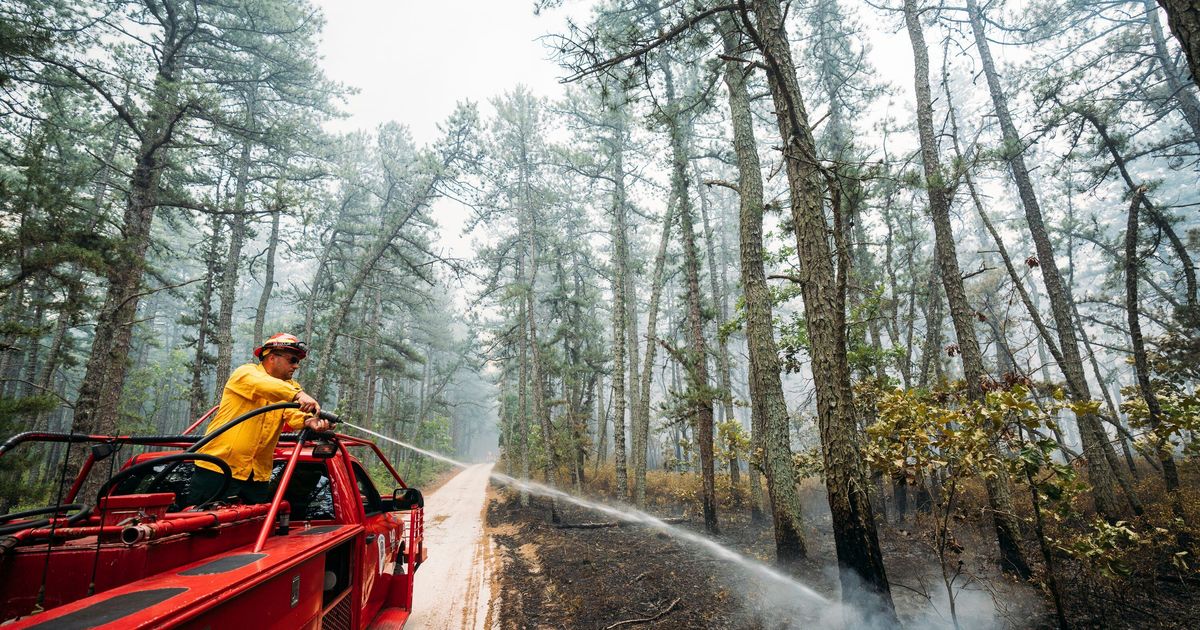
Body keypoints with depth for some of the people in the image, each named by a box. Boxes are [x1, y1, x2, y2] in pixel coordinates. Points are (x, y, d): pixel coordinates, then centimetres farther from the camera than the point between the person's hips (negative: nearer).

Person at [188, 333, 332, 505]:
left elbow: (293, 413, -9)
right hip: (219, 466, -5)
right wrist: (298, 395, -45)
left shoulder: (291, 387, 10)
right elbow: (260, 384, -29)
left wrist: (308, 421, -33)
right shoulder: (245, 373, -5)